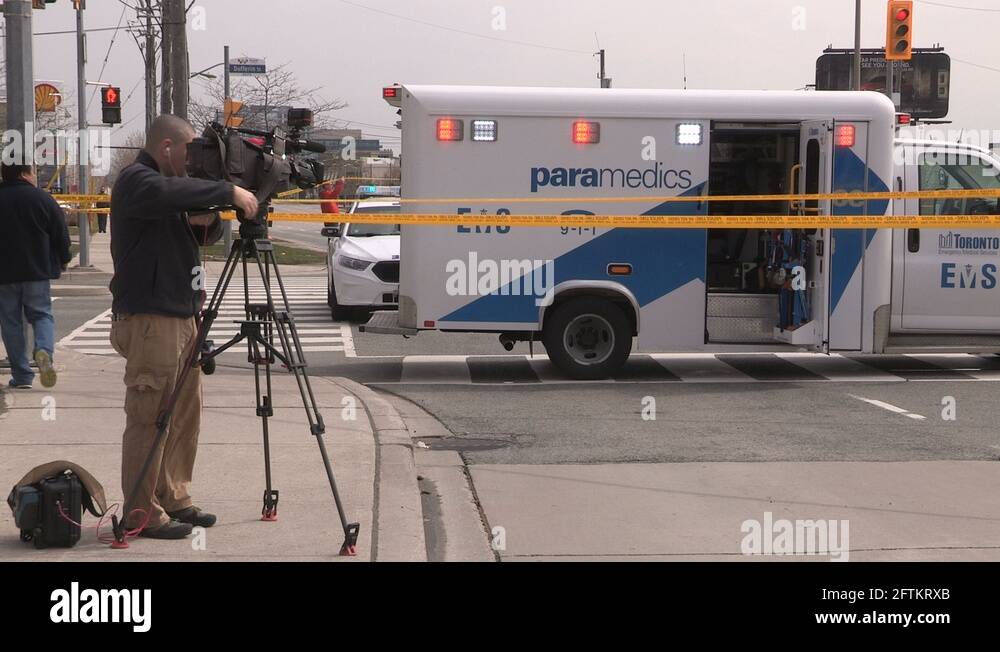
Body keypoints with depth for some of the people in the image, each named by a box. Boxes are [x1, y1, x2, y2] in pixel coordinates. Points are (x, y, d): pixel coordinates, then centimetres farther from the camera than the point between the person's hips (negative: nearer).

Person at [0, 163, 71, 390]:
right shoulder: (43, 199, -5)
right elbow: (61, 235, -1)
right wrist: (64, 260, 16)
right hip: (38, 271, -1)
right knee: (42, 314, 11)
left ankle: (22, 375, 6)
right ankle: (44, 351, -19)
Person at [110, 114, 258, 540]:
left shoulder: (171, 183, 19)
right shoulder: (135, 181, -10)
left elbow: (210, 233, 21)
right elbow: (167, 194, -34)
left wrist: (208, 221, -2)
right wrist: (228, 193, -30)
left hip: (182, 314, 10)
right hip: (149, 317, -10)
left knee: (185, 414, 13)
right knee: (149, 418, -7)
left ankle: (174, 499, 22)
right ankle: (142, 512, -2)